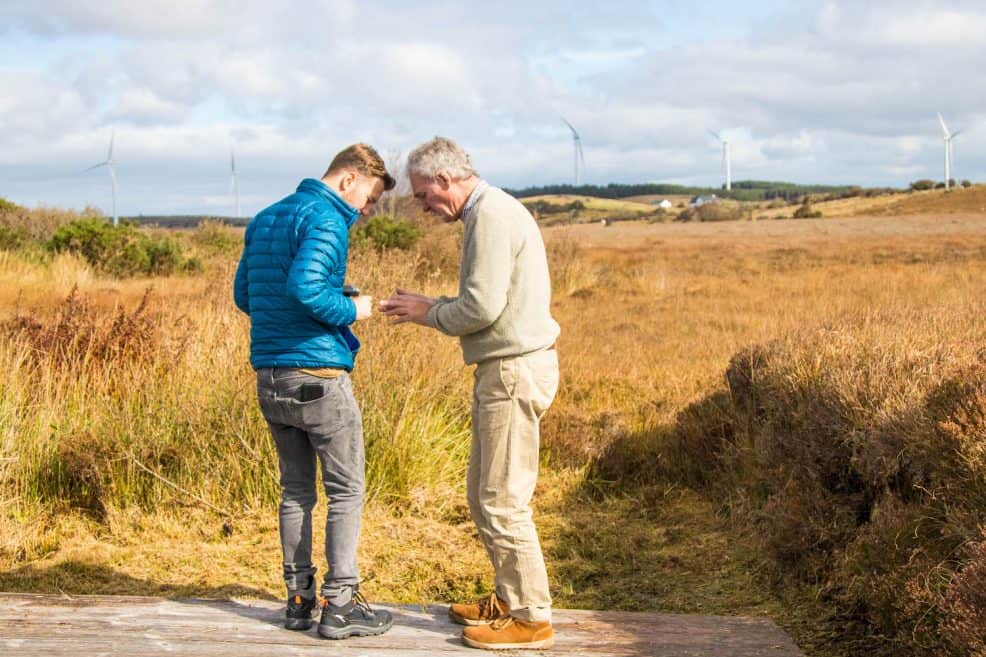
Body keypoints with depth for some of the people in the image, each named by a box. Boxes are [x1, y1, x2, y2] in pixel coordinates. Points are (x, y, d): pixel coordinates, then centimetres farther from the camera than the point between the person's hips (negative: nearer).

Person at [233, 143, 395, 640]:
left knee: (295, 489, 14)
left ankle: (299, 599, 18)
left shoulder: (265, 219, 15)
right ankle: (340, 605, 3)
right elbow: (303, 286, -26)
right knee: (347, 490, 2)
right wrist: (350, 310, -10)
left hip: (269, 377, 8)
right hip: (317, 374, -8)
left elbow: (243, 294, 18)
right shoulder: (326, 219, -11)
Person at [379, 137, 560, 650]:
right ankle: (508, 599, 27)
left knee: (502, 501, -4)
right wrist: (428, 306, 10)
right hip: (506, 370, 11)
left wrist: (430, 314, -5)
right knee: (483, 495, 17)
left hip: (514, 371, -11)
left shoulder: (491, 215, -15)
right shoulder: (491, 212, 17)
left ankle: (531, 618, 4)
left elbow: (482, 308, -22)